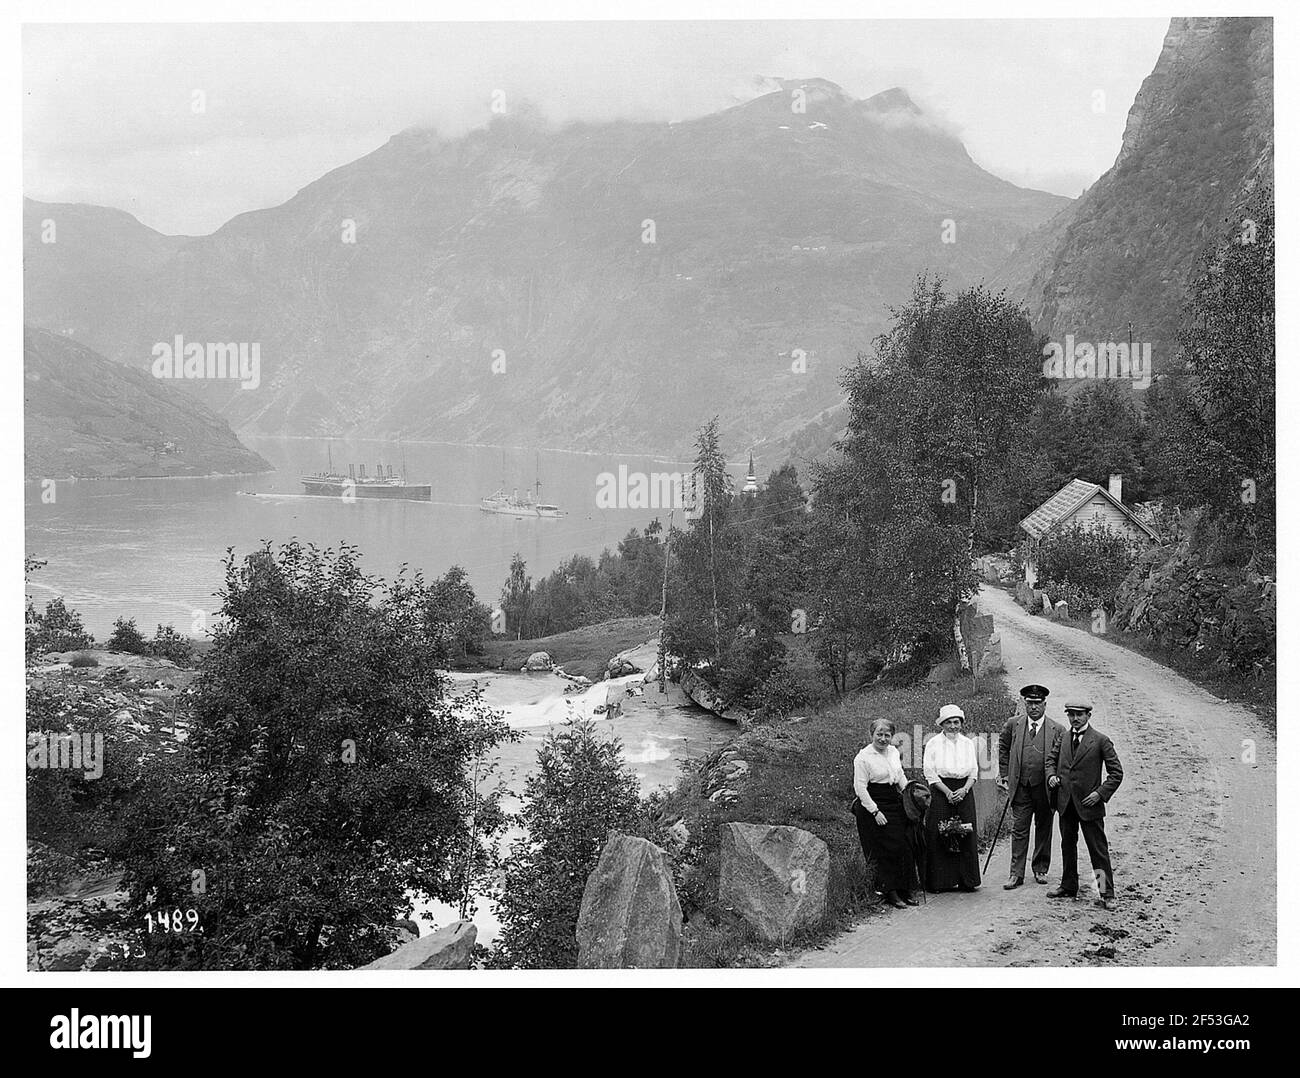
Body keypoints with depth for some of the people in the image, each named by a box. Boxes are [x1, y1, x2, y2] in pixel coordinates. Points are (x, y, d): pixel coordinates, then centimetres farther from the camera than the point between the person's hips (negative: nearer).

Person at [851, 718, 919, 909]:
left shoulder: (894, 752, 11)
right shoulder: (863, 757, -10)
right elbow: (860, 787, -12)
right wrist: (875, 811, -17)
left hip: (896, 803, 7)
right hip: (875, 806, -7)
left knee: (904, 848, 2)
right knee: (887, 850, -9)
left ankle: (904, 890, 9)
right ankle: (890, 893, -2)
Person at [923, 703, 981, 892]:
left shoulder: (968, 743, 12)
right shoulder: (933, 744, 1)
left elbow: (974, 771, 9)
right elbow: (930, 772, -4)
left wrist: (965, 790, -8)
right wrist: (947, 792, -12)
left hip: (964, 792, 3)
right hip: (940, 792, -3)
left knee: (965, 836, 1)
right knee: (939, 837, -5)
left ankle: (966, 880, 5)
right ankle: (939, 882, -2)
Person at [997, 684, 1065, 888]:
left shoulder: (1057, 730, -1)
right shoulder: (1013, 724, 3)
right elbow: (1003, 748, 16)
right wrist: (1004, 775, 11)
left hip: (1045, 787, 0)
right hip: (1020, 786, 0)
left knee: (1043, 829, 11)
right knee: (1019, 830, -2)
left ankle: (1040, 869, 25)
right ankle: (1016, 874, 1)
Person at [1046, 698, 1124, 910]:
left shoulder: (1100, 741, -6)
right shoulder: (1063, 739, 9)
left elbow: (1116, 772, -5)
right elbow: (1052, 759, 24)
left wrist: (1101, 793, -14)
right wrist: (1051, 775, 2)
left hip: (1089, 804, -6)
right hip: (1066, 803, 6)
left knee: (1098, 849, -3)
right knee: (1067, 845, 16)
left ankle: (1106, 893, -1)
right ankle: (1068, 886, 28)